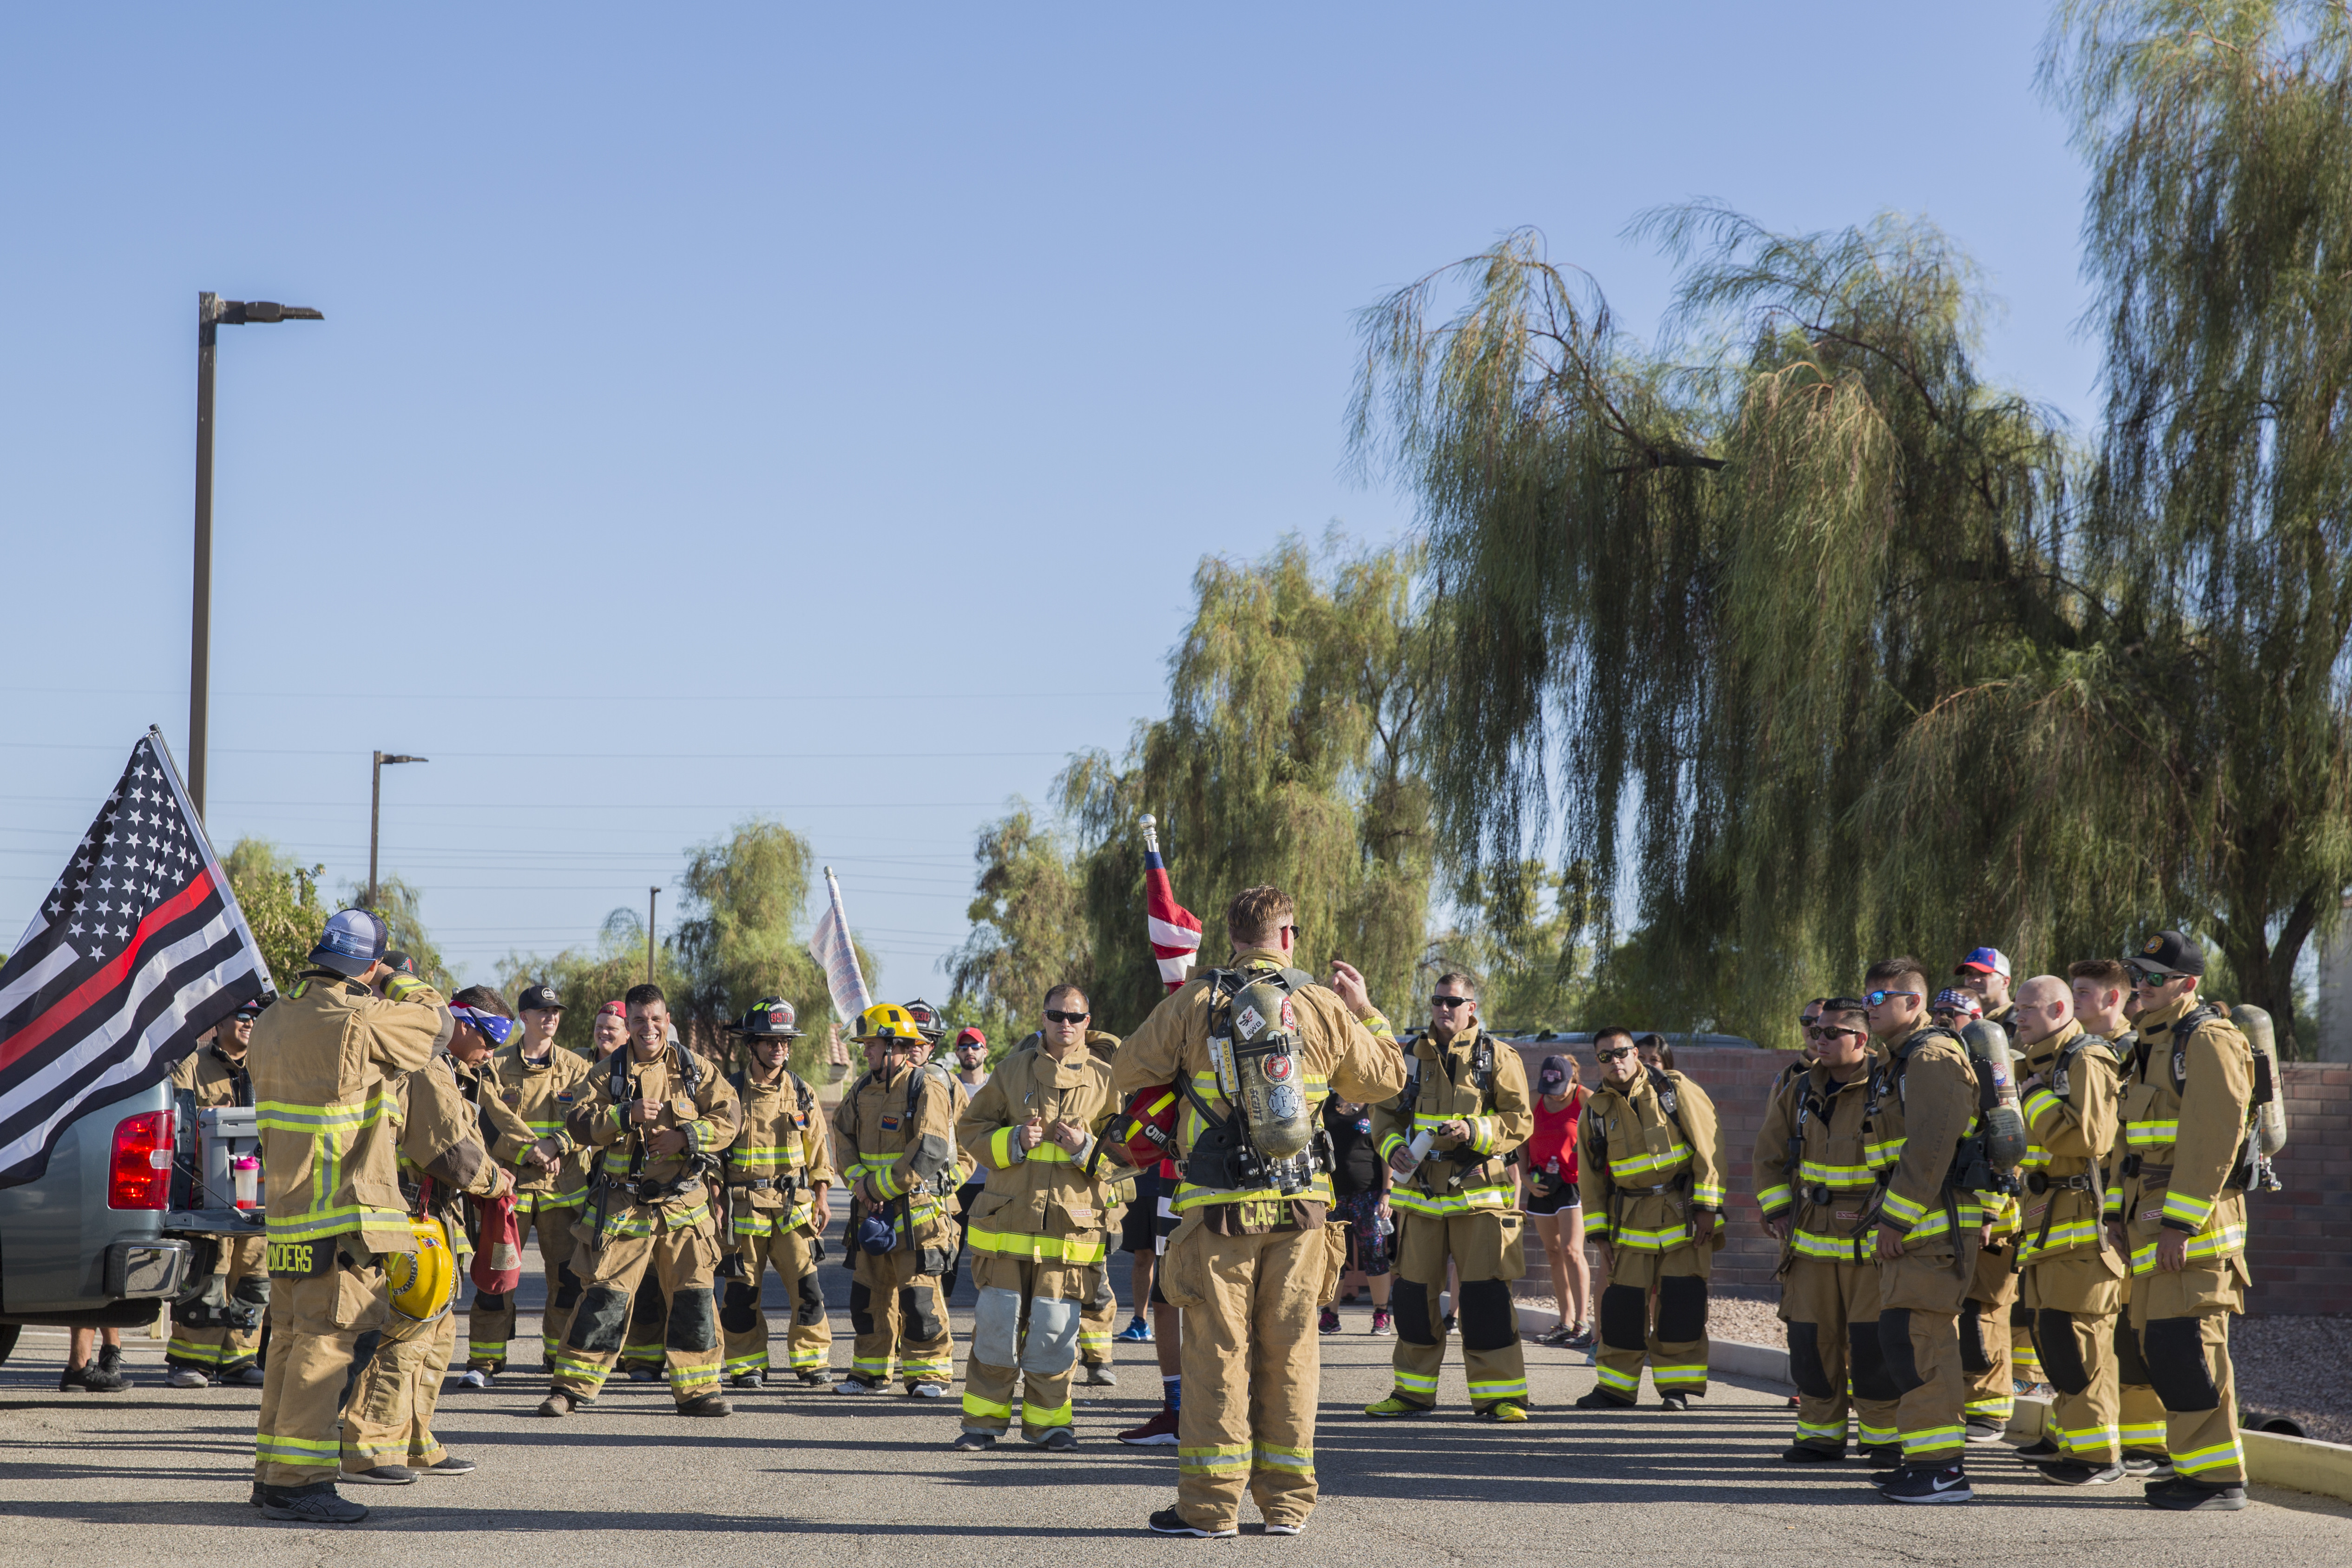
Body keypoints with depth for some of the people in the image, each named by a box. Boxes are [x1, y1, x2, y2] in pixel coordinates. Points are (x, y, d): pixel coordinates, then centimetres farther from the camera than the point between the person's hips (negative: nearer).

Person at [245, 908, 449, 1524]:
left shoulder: (274, 1022, 10)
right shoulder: (362, 1022, -16)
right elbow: (438, 1022, -2)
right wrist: (399, 982, 14)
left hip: (288, 1210, 9)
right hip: (344, 1215, -8)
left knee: (292, 1337, 15)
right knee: (325, 1341, -7)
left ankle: (274, 1472, 21)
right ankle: (298, 1480, -9)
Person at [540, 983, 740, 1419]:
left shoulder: (695, 1069, 7)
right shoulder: (610, 1072, 3)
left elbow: (729, 1116, 1)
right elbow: (579, 1124, -6)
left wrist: (686, 1136, -14)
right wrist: (626, 1115, -20)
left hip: (684, 1206, 2)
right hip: (623, 1206, -2)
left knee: (693, 1296, 3)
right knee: (603, 1295, -4)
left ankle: (698, 1390, 12)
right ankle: (570, 1387, 3)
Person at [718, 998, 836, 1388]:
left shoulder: (801, 1092, 8)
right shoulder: (730, 1091, 0)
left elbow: (818, 1147, 14)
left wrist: (822, 1196, 8)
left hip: (793, 1207, 2)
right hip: (742, 1206, -2)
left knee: (807, 1286, -4)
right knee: (741, 1291, 1)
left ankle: (811, 1361, 7)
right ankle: (747, 1364, 14)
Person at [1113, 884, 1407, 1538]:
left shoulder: (1194, 1004, -3)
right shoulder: (1325, 1007, 3)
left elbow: (1128, 1073, 7)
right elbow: (1385, 1079, 15)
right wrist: (1365, 1010, 29)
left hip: (1221, 1209, -2)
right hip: (1301, 1209, 2)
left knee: (1217, 1349, 2)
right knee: (1289, 1349, 9)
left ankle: (1212, 1502, 2)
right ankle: (1287, 1502, 12)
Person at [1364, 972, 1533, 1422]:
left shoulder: (1497, 1057, 2)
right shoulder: (1412, 1058, 11)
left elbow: (1520, 1121, -1)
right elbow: (1385, 1114, 16)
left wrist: (1474, 1131, -17)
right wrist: (1394, 1148, -4)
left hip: (1479, 1194, -3)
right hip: (1420, 1193, 3)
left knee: (1485, 1295, -7)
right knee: (1414, 1291, 6)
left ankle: (1498, 1395, -2)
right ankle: (1413, 1390, 18)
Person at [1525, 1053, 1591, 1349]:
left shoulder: (1586, 1101, -8)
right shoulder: (1535, 1102, 6)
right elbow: (1523, 1143, 14)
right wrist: (1527, 1179, 3)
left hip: (1574, 1182, -5)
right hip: (1542, 1185, 5)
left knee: (1572, 1252, -13)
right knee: (1553, 1253, 8)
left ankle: (1583, 1324, -12)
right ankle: (1566, 1322, 15)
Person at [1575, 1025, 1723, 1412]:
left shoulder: (1675, 1089, -3)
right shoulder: (1596, 1110, 6)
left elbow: (1707, 1147, -5)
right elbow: (1590, 1177, 11)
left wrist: (1707, 1207, -10)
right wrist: (1600, 1233, 6)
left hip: (1683, 1214, -3)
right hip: (1631, 1217, 3)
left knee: (1682, 1302, -4)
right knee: (1623, 1303, 1)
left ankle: (1677, 1388, 5)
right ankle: (1616, 1386, 12)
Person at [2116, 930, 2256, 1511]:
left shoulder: (2208, 1041, -11)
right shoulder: (2155, 1043, 20)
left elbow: (2213, 1140, -19)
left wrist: (2181, 1223, -23)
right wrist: (2138, 1220, 21)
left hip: (2194, 1222, -10)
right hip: (2156, 1221, 10)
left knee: (2187, 1346, -12)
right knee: (2160, 1348, 11)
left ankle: (2219, 1478, -8)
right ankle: (2197, 1465, 18)